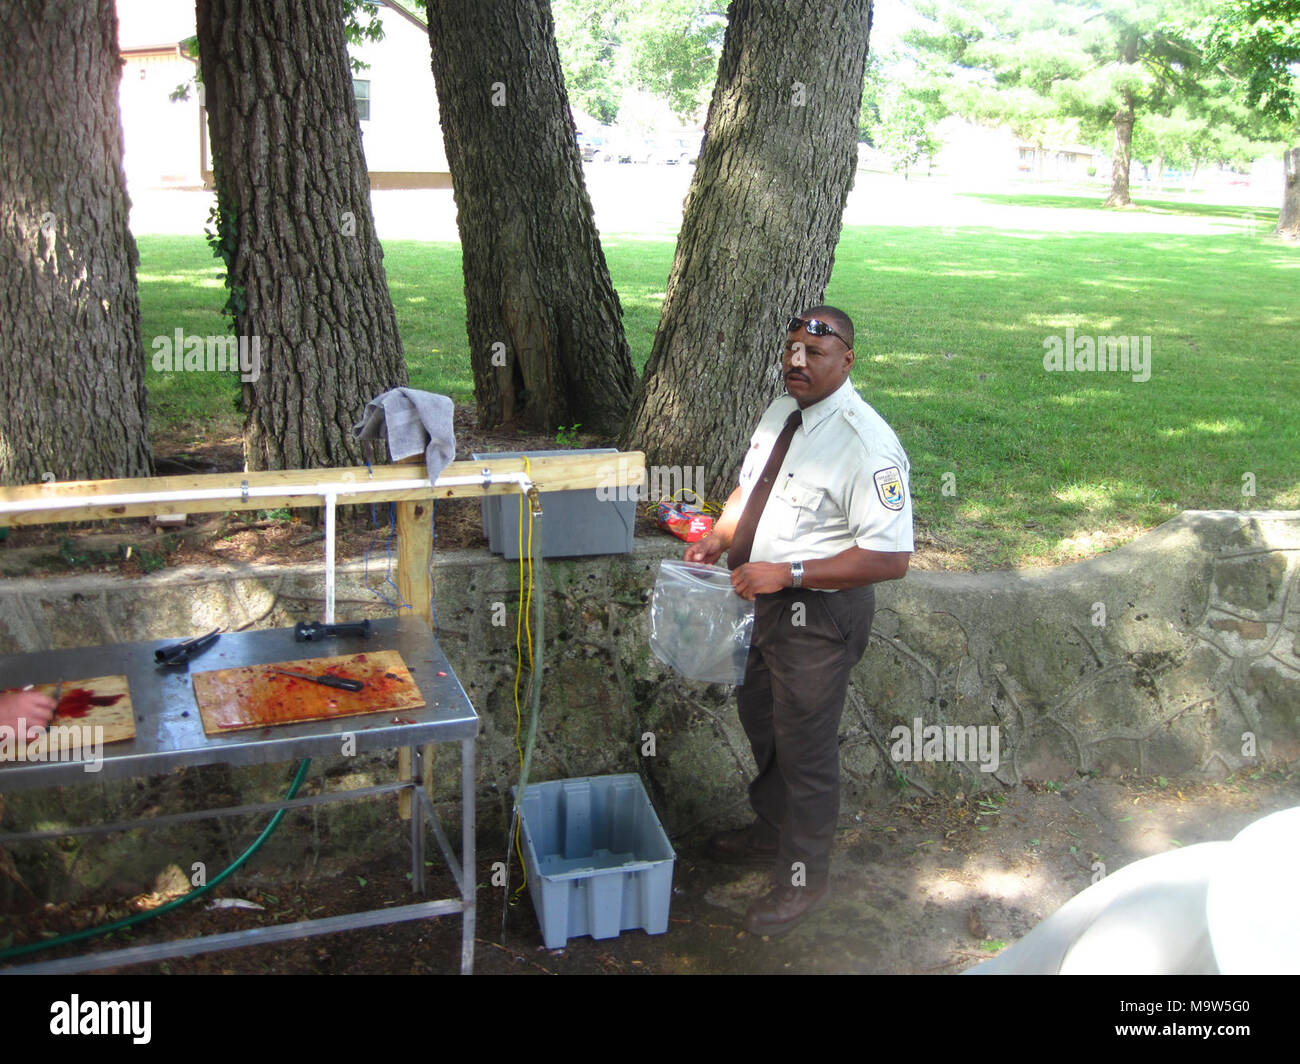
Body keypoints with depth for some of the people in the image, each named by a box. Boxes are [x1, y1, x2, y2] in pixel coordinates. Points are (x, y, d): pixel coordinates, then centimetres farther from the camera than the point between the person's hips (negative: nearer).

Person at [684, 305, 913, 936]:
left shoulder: (867, 445, -26)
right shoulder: (781, 411, 1)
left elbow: (890, 558, -27)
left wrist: (788, 573, -30)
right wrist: (718, 537, -1)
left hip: (819, 612, -9)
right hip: (763, 599, 9)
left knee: (804, 747, 8)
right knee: (759, 717, 26)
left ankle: (804, 879, 32)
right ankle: (771, 830, 53)